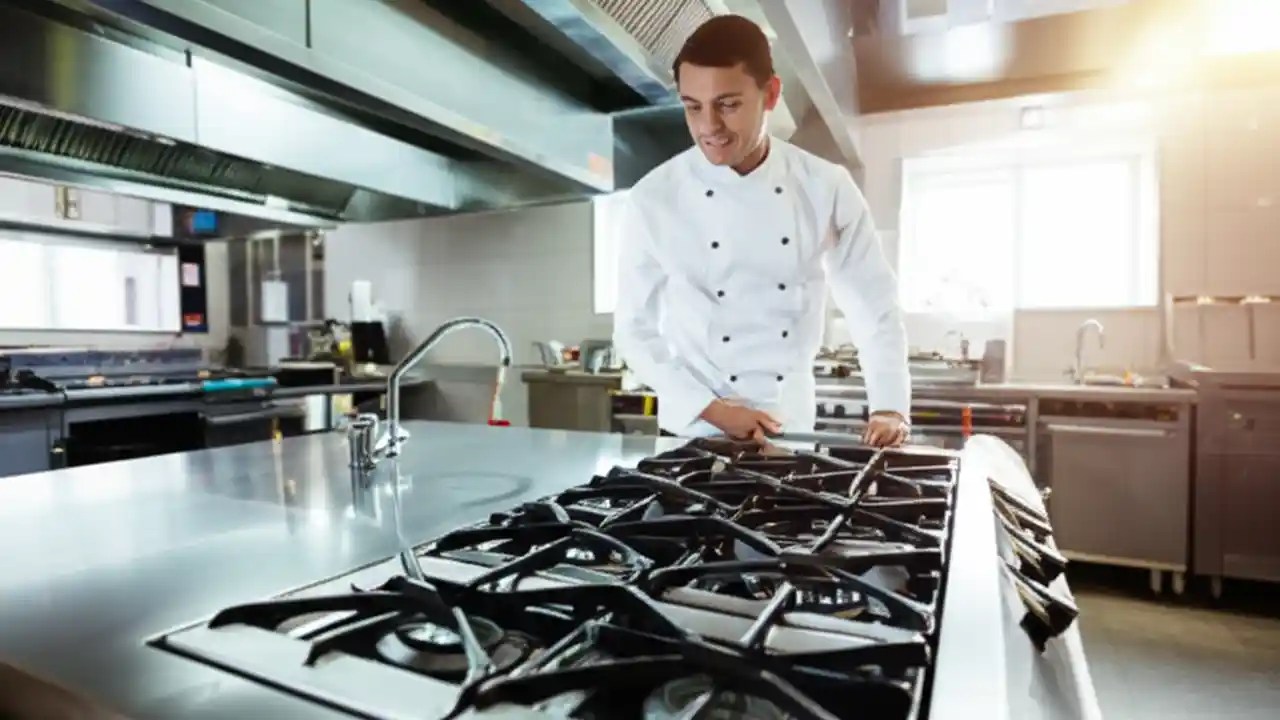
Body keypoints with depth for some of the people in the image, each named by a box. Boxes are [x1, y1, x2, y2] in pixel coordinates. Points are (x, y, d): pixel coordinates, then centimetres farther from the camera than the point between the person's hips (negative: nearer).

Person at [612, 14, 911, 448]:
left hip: (792, 431, 2)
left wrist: (890, 408, -9)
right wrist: (710, 409, -13)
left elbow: (876, 309, 2)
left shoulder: (827, 189, -6)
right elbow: (634, 330, -6)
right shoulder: (652, 199, -11)